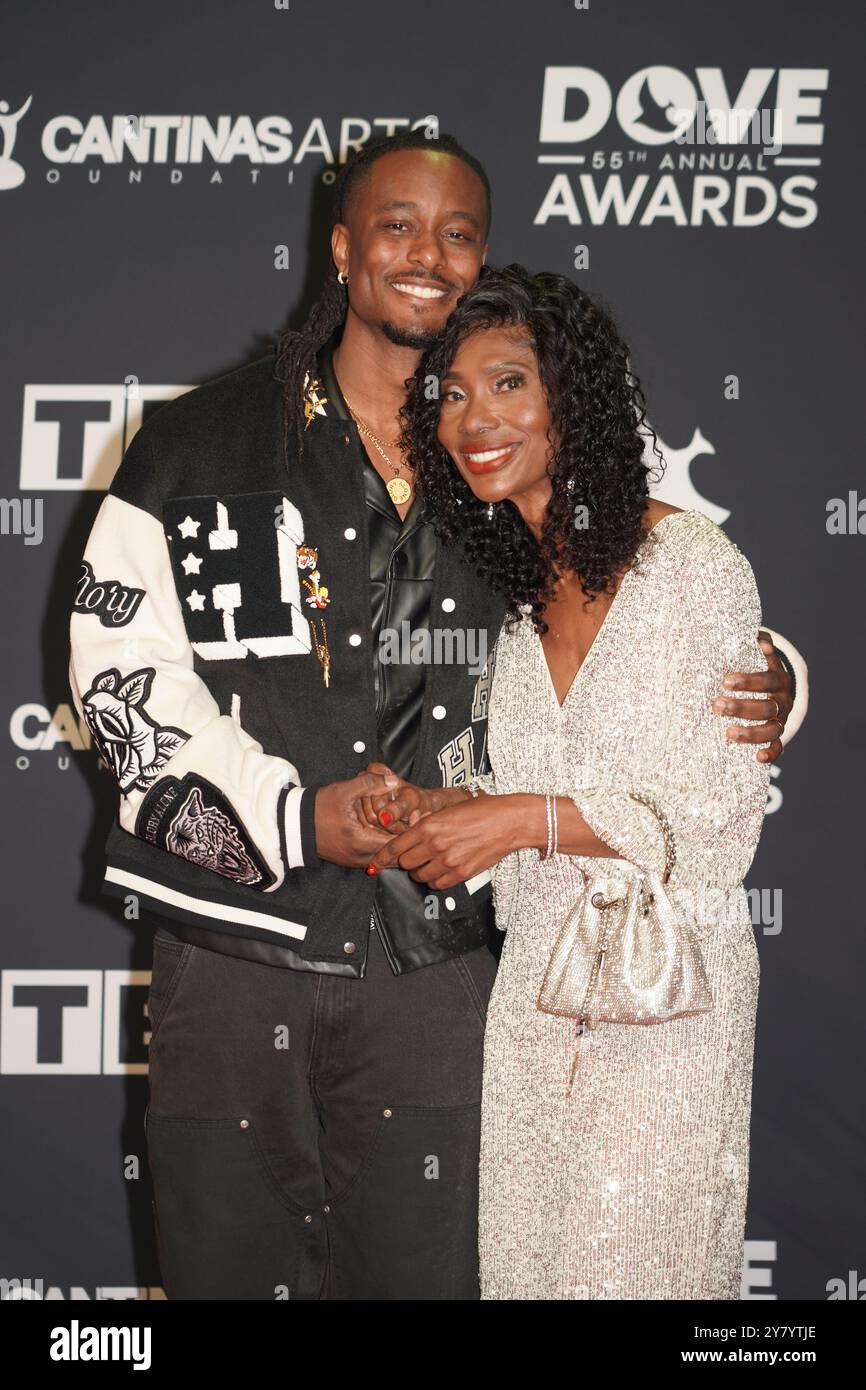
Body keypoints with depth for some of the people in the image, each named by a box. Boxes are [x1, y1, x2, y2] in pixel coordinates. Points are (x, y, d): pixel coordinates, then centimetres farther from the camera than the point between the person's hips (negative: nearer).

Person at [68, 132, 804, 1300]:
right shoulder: (202, 445, 2)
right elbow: (117, 662, -3)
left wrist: (765, 688, -4)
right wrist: (295, 814, -13)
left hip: (434, 951, 2)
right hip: (235, 935, -1)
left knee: (423, 1263, 9)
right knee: (228, 1258, 8)